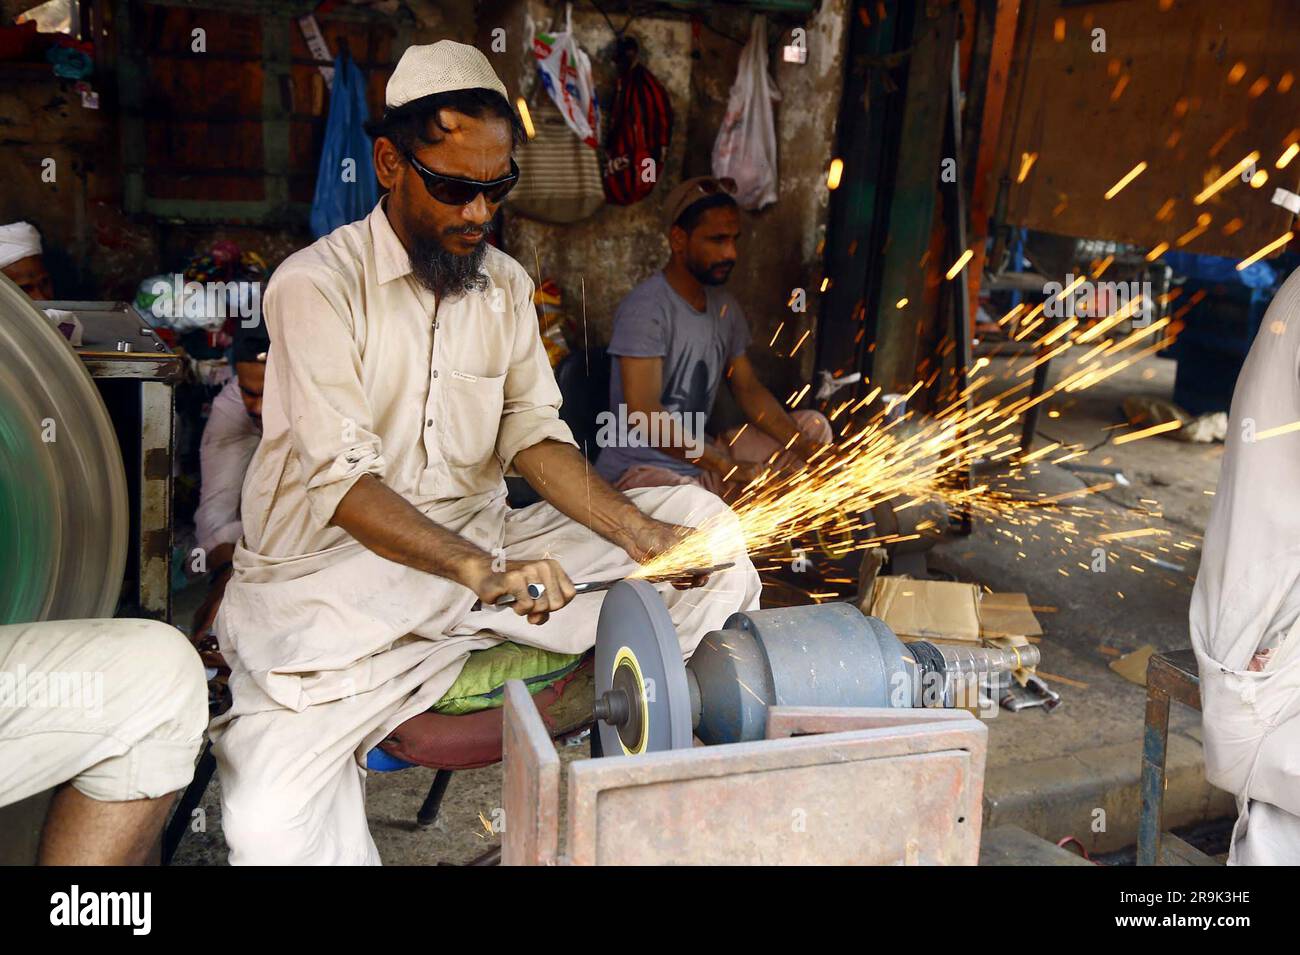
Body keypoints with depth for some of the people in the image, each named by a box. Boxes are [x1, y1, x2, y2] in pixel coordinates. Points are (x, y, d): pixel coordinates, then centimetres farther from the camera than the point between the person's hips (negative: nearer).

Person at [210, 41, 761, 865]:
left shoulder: (506, 285, 11)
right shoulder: (317, 286, -9)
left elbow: (534, 433, 3)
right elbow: (342, 480, -19)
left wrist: (638, 533, -14)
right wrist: (480, 570, -34)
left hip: (489, 545, 6)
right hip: (338, 568, -5)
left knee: (702, 528, -7)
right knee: (271, 822, -26)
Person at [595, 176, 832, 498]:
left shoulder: (725, 307, 9)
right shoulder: (645, 308, -18)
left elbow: (748, 389, 12)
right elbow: (644, 415, -26)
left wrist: (805, 450, -5)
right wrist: (728, 467, -27)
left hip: (702, 461, 9)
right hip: (640, 470, -9)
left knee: (813, 425, 7)